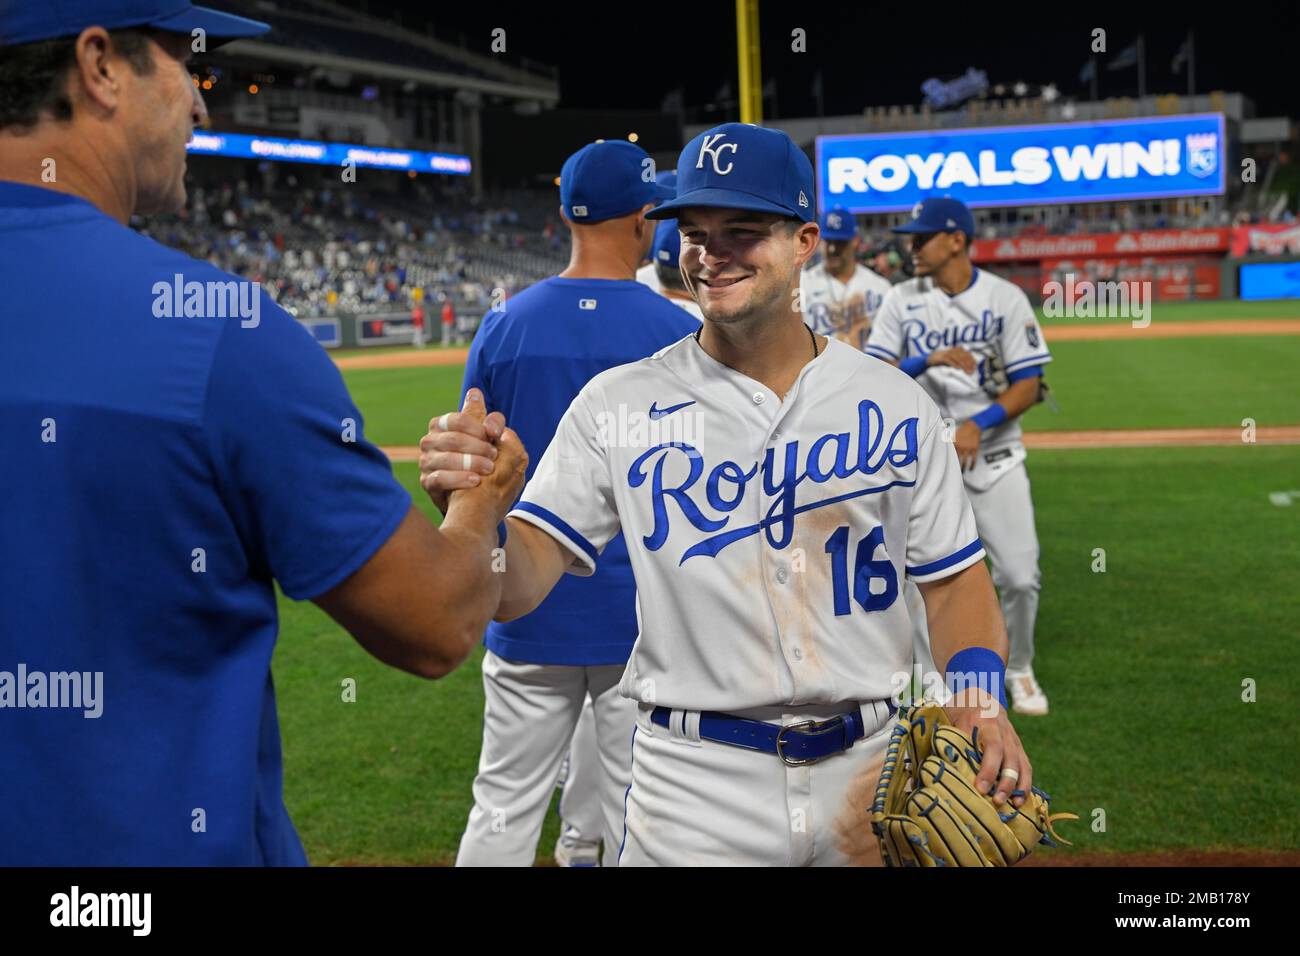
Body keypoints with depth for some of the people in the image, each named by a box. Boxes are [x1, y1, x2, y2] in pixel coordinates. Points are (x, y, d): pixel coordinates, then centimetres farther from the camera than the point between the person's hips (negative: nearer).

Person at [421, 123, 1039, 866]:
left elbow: (954, 578, 6)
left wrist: (982, 699, -11)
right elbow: (516, 587, -12)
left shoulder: (895, 404, 1)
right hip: (694, 787, -1)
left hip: (869, 775, 2)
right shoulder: (619, 405, -5)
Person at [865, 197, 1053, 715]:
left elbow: (1029, 385, -7)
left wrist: (977, 424, -21)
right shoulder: (902, 300, 2)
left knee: (1020, 576, -2)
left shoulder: (1005, 298, -5)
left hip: (994, 457, -1)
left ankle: (1019, 670, 24)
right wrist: (929, 360, -20)